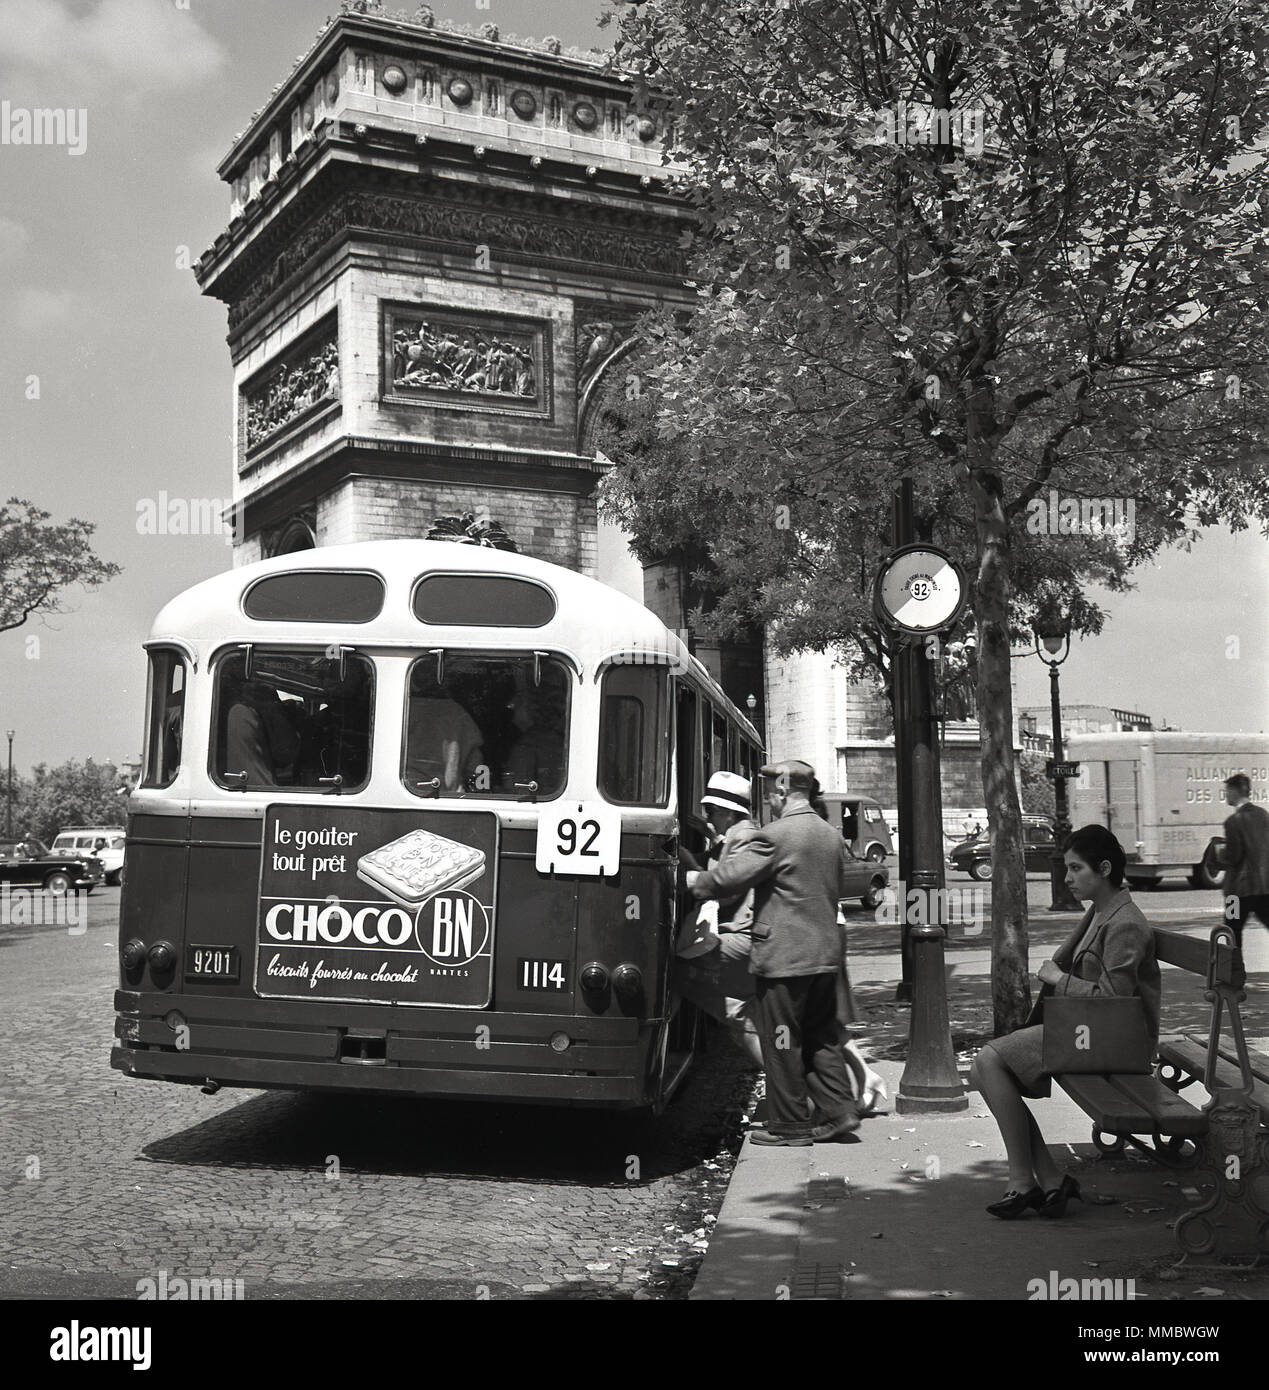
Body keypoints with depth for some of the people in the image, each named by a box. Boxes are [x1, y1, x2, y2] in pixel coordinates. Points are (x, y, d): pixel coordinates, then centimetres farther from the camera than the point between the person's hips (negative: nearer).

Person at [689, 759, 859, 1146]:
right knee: (821, 1038, 17)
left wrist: (694, 880, 4)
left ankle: (790, 1125, 10)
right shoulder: (832, 836, 10)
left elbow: (726, 878, -16)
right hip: (826, 954, 8)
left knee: (782, 1043, 3)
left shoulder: (775, 836, -15)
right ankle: (840, 1111, 14)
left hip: (783, 957, -8)